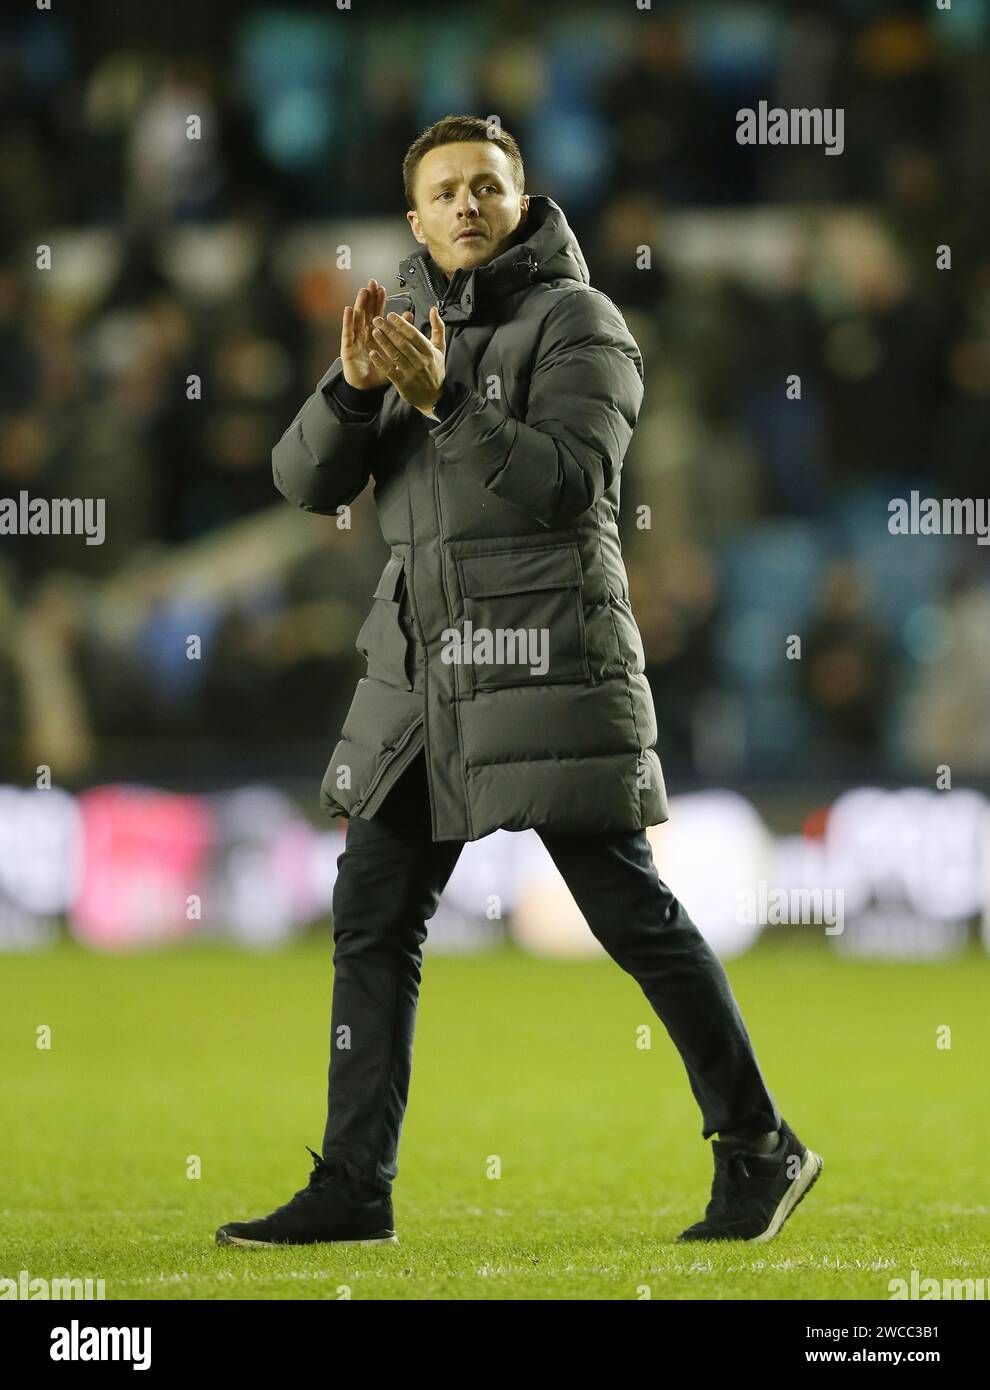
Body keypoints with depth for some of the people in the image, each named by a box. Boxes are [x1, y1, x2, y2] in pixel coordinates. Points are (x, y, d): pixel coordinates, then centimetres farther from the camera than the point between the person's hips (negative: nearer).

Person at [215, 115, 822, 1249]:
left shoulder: (578, 322, -4)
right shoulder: (407, 329, 15)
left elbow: (568, 483, -17)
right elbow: (307, 480, 6)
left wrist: (441, 398, -25)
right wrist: (354, 383, -12)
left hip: (547, 655, -6)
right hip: (423, 665, 7)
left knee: (629, 909, -6)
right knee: (372, 918, 2)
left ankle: (759, 1153, 4)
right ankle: (352, 1188, 6)